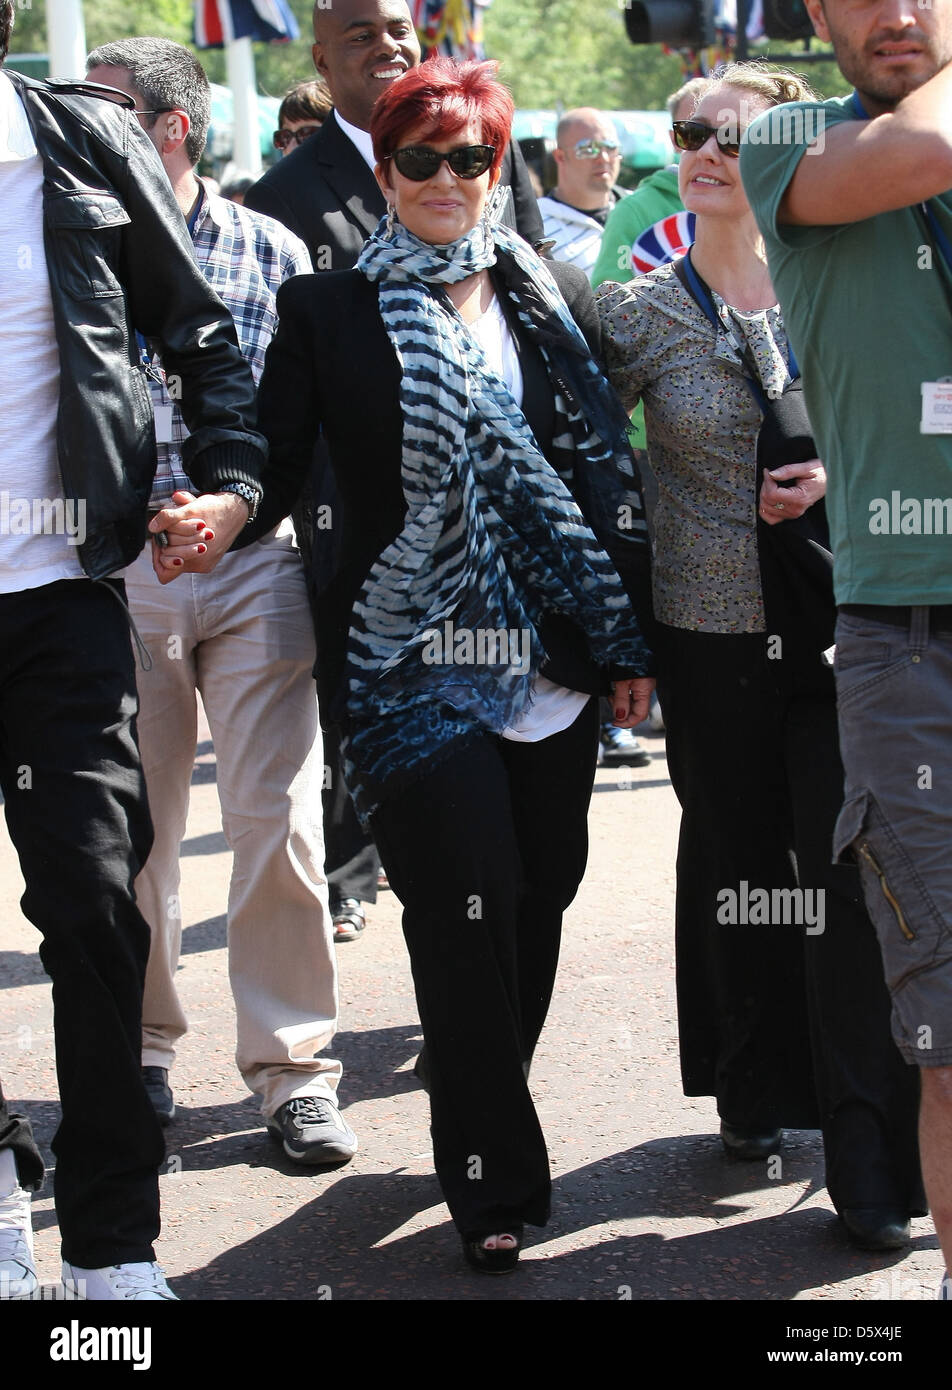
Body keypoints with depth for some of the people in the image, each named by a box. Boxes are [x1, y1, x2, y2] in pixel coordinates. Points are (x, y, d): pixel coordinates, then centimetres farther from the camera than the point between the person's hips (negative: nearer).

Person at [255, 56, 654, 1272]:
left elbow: (606, 470, 12)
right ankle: (495, 1180, 2)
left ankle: (489, 1117, 28)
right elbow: (274, 466, 0)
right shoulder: (325, 311, 4)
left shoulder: (553, 301, 12)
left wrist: (627, 640, 9)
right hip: (412, 661, -4)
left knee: (537, 897, 8)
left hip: (552, 659, 4)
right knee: (469, 908, -9)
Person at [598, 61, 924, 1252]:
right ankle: (754, 1096, 33)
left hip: (838, 629, -1)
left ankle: (872, 1167, -3)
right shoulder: (640, 314, 0)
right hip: (711, 639, 1)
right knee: (735, 867, 12)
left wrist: (840, 476, -12)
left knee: (852, 884, -7)